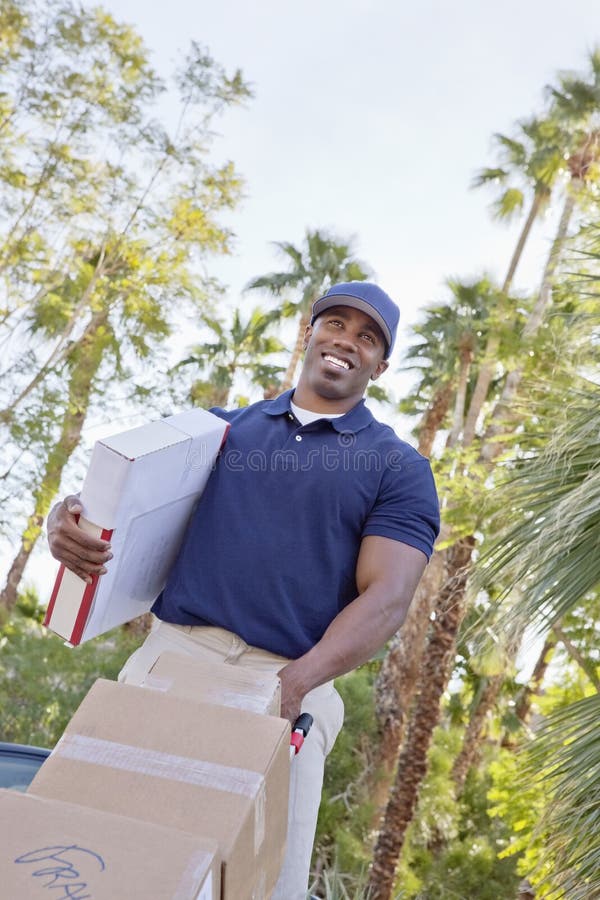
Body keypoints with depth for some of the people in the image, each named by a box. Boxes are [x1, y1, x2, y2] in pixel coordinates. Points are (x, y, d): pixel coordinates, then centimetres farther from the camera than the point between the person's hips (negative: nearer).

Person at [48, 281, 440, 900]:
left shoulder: (400, 469, 8)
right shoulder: (223, 428, 18)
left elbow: (387, 597, -4)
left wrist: (296, 682, -21)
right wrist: (65, 520, -9)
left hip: (288, 678, -1)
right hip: (172, 648, 2)